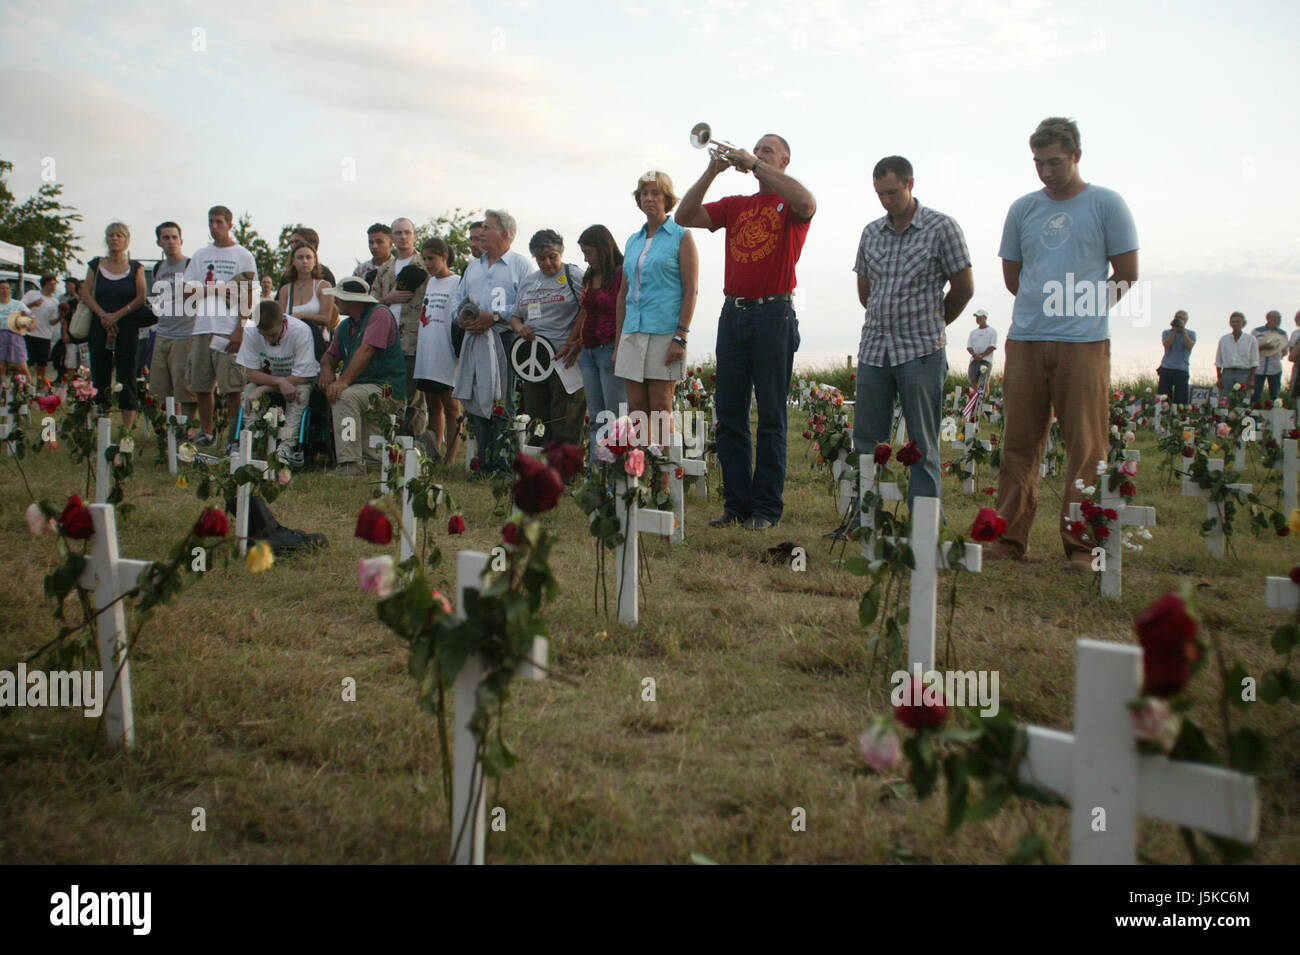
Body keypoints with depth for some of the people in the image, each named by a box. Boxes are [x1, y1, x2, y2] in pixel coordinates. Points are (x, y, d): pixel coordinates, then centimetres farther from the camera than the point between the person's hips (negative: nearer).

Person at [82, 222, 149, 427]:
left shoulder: (135, 267, 9)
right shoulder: (96, 265, 14)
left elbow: (141, 298, -1)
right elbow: (86, 293, 4)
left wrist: (117, 315, -13)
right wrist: (103, 315, -12)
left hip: (127, 327, -2)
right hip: (100, 326, 2)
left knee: (127, 376, -5)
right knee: (99, 375, -1)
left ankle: (127, 428, -5)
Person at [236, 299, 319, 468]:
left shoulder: (300, 330, -28)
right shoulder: (250, 331, -21)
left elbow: (301, 377, -26)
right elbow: (251, 373, -16)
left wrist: (263, 388, -29)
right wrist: (279, 381, -35)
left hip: (300, 380, -3)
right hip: (266, 377, 3)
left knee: (301, 391, -35)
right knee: (249, 389, -27)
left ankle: (289, 445, -41)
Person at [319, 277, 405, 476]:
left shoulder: (379, 314, -8)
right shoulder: (344, 326, 19)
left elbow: (366, 350, -19)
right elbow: (330, 355, 21)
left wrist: (344, 381, -28)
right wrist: (327, 368, -6)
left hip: (387, 387, -9)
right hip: (359, 387, 9)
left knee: (345, 396, -32)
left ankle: (349, 463, -34)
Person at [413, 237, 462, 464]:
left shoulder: (457, 283, -5)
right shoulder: (429, 283, 16)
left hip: (447, 356, -7)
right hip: (426, 356, 7)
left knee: (451, 406, -1)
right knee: (433, 405, 10)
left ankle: (449, 459, 1)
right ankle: (434, 454, 16)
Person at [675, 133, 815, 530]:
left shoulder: (789, 204, 3)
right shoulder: (735, 205, 17)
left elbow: (806, 204, -21)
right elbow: (684, 217, 7)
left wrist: (755, 164, -17)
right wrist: (713, 170, -3)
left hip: (774, 315, -5)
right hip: (733, 314, 5)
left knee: (771, 417, -2)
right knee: (729, 414, 5)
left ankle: (766, 508, 2)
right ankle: (737, 503, 11)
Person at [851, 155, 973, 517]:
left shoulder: (941, 227, -3)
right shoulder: (871, 232, 11)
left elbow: (963, 288, 1)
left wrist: (932, 324, 12)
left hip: (922, 351, -5)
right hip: (873, 349, 5)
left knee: (923, 446, -1)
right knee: (866, 442, 6)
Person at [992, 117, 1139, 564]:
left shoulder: (1106, 205, 4)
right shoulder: (1022, 209, 13)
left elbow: (1126, 276, 7)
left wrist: (1088, 306, 6)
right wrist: (1049, 304, 14)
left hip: (1084, 342, -3)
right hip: (1025, 341, 3)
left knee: (1087, 447, -3)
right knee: (1018, 443, 4)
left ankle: (1082, 544, 4)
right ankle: (1009, 538, 11)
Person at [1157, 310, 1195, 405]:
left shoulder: (1191, 334, 12)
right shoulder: (1167, 333, 14)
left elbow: (1189, 345, -8)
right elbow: (1166, 344, -6)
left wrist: (1183, 330, -7)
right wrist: (1174, 330, -7)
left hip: (1182, 369, -1)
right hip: (1166, 369, 1)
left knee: (1181, 400, -7)